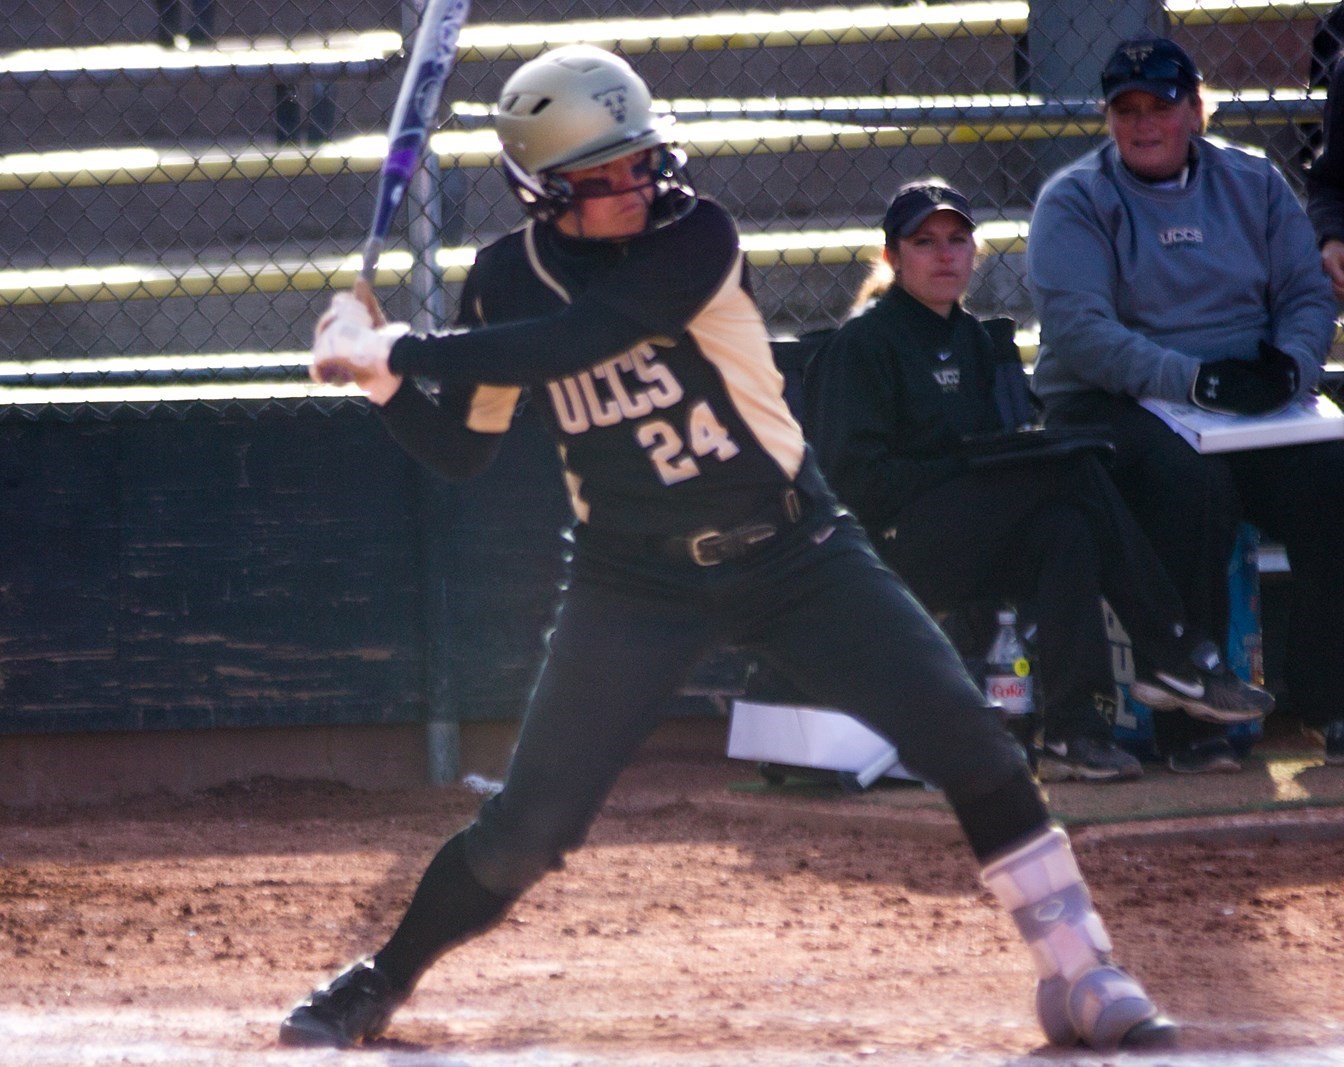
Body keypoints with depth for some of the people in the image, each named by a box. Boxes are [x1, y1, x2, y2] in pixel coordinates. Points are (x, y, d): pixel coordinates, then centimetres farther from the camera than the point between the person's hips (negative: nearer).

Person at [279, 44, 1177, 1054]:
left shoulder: (695, 239, -17)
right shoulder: (508, 280, -3)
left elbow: (576, 339, -30)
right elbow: (460, 448, 5)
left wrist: (400, 351, -28)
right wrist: (383, 374, -13)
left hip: (795, 552, -2)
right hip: (636, 582, 2)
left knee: (969, 742, -13)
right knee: (530, 823, -4)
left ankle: (1080, 976, -2)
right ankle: (381, 980, 17)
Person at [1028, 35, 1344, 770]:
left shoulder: (1253, 185, 15)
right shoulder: (1073, 201, 1)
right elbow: (1078, 330, -12)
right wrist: (1193, 379, -24)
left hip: (1252, 401, 4)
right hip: (1108, 407, -4)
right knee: (1190, 482, -35)